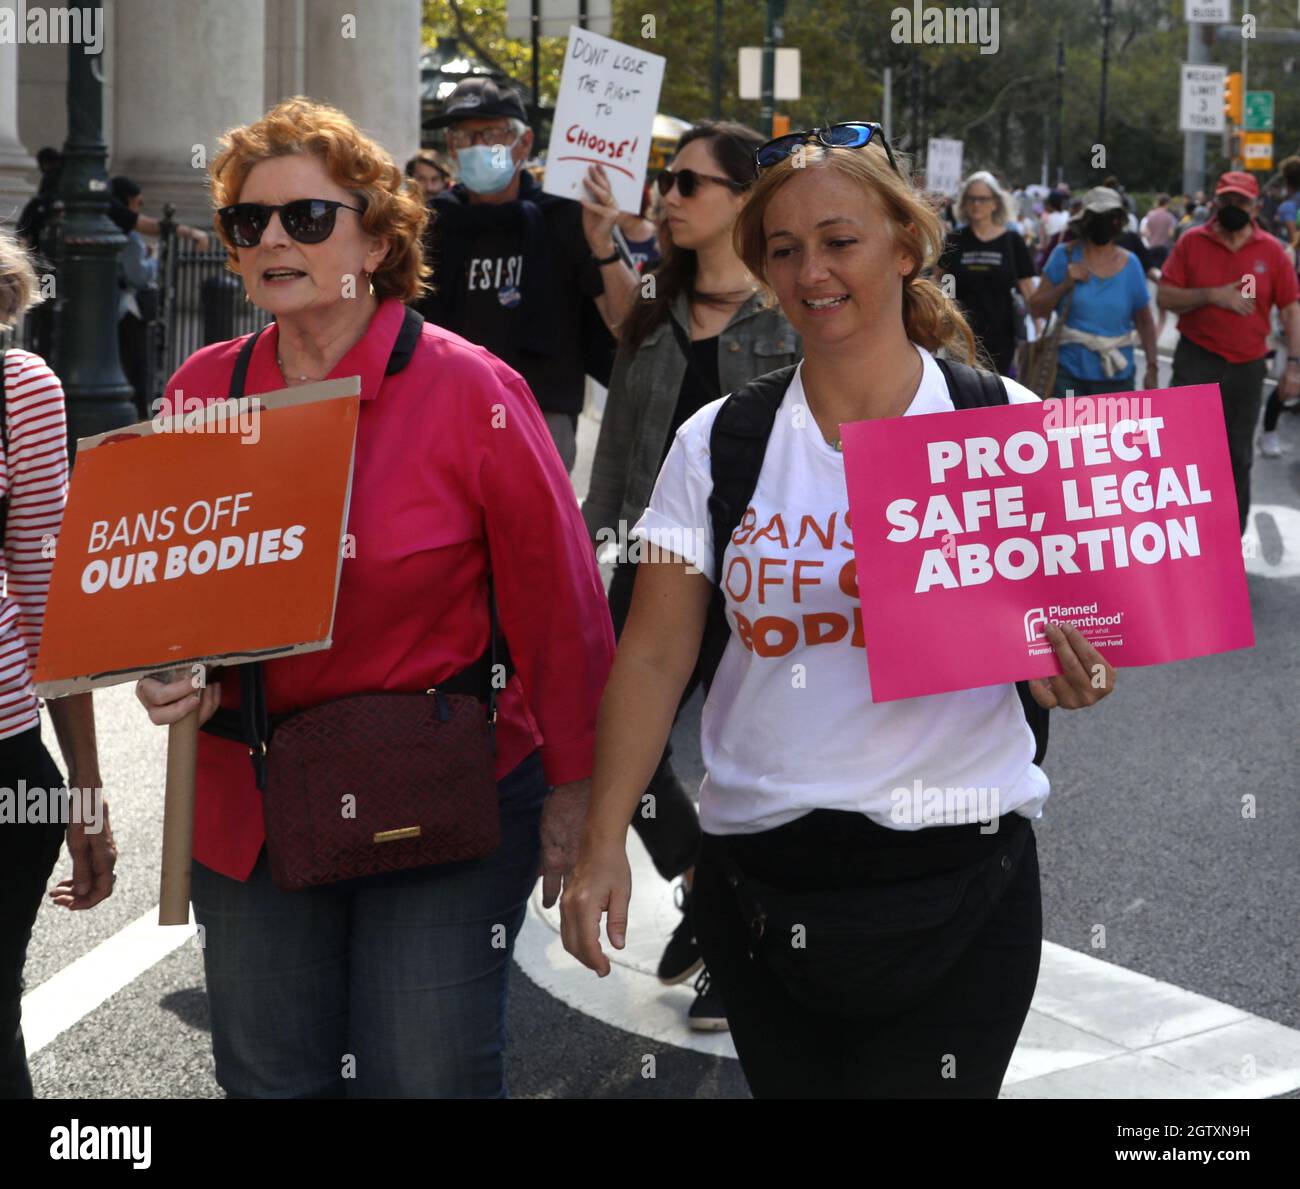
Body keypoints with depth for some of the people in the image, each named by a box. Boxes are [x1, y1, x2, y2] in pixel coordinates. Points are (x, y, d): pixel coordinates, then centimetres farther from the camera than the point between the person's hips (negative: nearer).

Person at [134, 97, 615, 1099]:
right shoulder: (202, 391, 1)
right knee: (272, 1080, 14)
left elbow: (557, 601, -6)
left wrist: (572, 788, -3)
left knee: (425, 1079, 2)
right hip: (250, 809, 4)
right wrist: (166, 669, -8)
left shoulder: (470, 390, -11)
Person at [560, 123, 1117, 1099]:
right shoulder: (719, 443, 2)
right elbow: (654, 657, 3)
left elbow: (1074, 615, 3)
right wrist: (603, 846, -3)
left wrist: (1075, 674, -20)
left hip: (954, 872, -1)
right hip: (759, 876, 2)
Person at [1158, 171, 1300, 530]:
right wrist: (1211, 295, -18)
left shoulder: (1271, 251, 1)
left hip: (1248, 366, 2)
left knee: (1239, 458, 11)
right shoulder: (1191, 242, -1)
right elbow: (1165, 298, -4)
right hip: (1196, 360, -2)